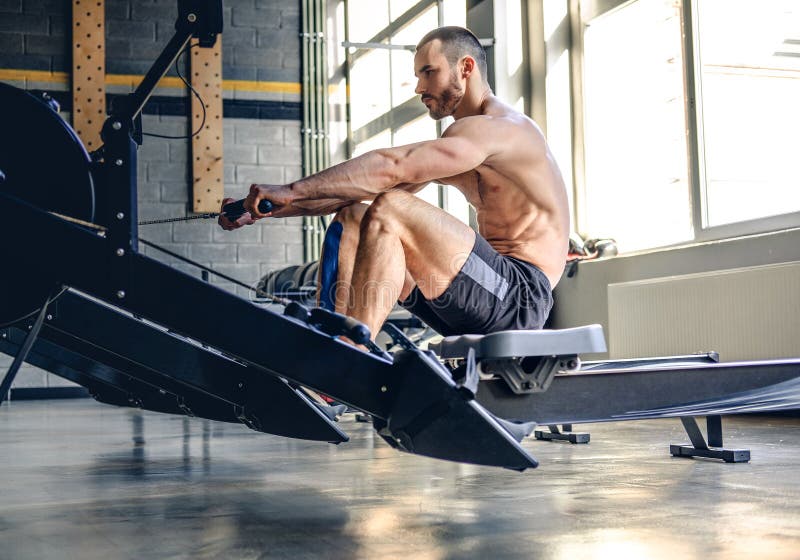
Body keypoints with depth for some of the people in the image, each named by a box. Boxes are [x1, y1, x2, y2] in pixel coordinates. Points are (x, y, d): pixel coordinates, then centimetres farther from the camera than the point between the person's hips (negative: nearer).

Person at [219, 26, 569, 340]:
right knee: (350, 218, 4)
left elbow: (391, 167, -24)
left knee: (388, 212, -27)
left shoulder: (498, 128, -11)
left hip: (521, 296, -10)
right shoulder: (456, 143, 20)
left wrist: (293, 191, -25)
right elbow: (365, 187, 14)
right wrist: (266, 209, 6)